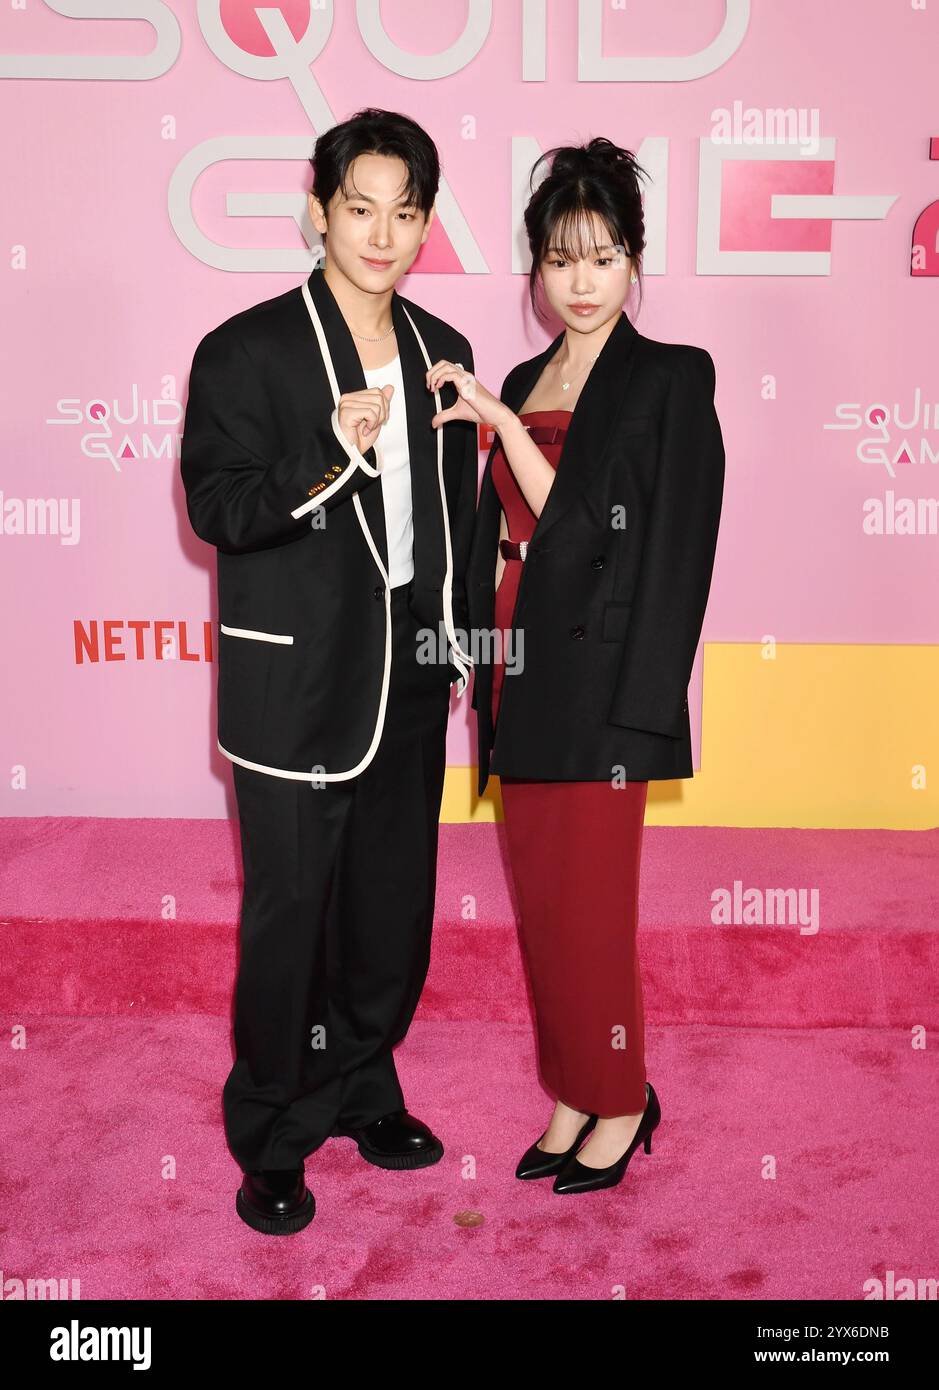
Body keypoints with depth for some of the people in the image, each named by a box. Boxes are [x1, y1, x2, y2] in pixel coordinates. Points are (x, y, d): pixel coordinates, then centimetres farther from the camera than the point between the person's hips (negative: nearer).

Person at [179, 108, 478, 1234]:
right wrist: (327, 460, -28)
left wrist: (458, 636, 14)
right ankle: (271, 1141, 21)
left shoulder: (442, 352, 11)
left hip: (410, 678, 5)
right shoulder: (246, 352, -6)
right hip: (299, 682, -5)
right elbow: (216, 510, -13)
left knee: (393, 901, 14)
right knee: (288, 915, 3)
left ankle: (363, 1089, 35)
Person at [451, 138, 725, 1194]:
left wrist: (502, 426, -17)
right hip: (521, 675, 7)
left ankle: (621, 1102, 23)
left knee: (588, 905, 1)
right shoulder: (523, 384, 14)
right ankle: (574, 1096, 29)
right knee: (541, 899, 13)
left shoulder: (670, 380, -6)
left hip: (595, 681, -7)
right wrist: (492, 669, 9)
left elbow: (580, 524, -14)